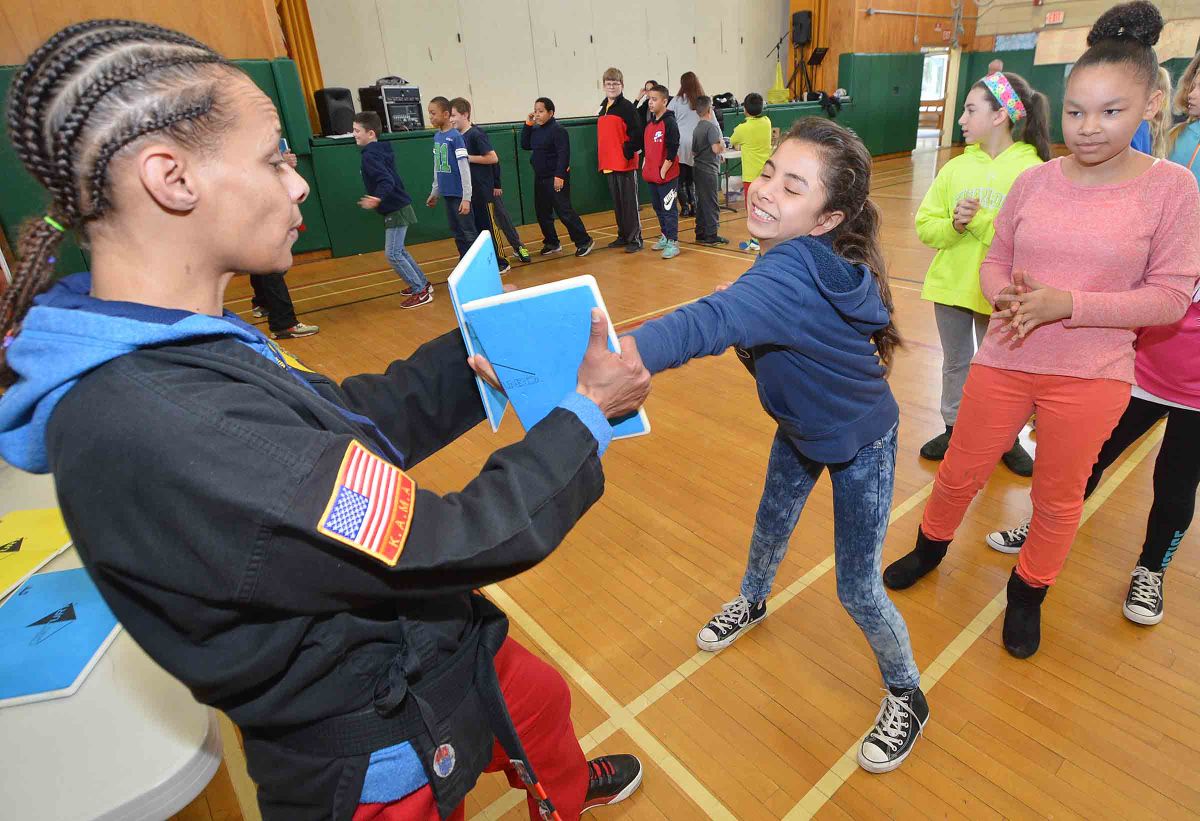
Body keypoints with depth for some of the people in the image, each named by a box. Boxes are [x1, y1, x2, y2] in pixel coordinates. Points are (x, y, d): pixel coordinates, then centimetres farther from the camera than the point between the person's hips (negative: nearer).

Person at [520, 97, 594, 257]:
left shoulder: (557, 129, -12)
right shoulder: (535, 130, 11)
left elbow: (563, 154, -19)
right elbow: (525, 145, 13)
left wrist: (559, 175, -26)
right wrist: (527, 125, 4)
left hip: (556, 178, -8)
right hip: (540, 178, 9)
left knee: (564, 211, -10)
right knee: (542, 212, 12)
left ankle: (584, 241, -2)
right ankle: (552, 243, 24)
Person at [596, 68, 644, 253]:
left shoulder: (627, 107, -6)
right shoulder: (603, 109, 16)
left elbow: (637, 134, -13)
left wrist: (628, 152, -17)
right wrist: (602, 159, 14)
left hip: (626, 164, -7)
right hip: (609, 164, 7)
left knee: (630, 202, -3)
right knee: (617, 203, 13)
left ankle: (635, 239, 3)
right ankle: (623, 236, 22)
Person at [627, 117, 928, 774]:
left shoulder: (795, 275, -41)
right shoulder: (802, 257, -16)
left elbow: (707, 323, -59)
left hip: (860, 441, -7)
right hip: (801, 425, 7)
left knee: (857, 589, 4)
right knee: (770, 528, 24)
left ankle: (906, 697, 33)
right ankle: (752, 601, 55)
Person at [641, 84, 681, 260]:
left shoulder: (669, 122, -11)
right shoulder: (649, 123, 13)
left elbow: (673, 149, -16)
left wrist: (663, 170, -18)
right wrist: (645, 165, 12)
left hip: (667, 176, -8)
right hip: (651, 176, 8)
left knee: (668, 209, -5)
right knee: (658, 208, 16)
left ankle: (673, 243, -1)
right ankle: (665, 236, 28)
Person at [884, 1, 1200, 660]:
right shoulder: (1034, 181, -1)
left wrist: (1068, 303, -22)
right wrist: (1005, 297, -15)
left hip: (1092, 376, -1)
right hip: (1004, 359, 2)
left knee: (1058, 498, 14)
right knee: (959, 473, 14)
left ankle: (1028, 592, 39)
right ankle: (930, 545, 42)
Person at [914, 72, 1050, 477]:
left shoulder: (1032, 170, -11)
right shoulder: (956, 167, 1)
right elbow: (925, 226, 0)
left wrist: (979, 220, -24)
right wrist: (954, 224, -19)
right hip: (951, 285, 4)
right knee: (955, 364, 17)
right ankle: (955, 430, 34)